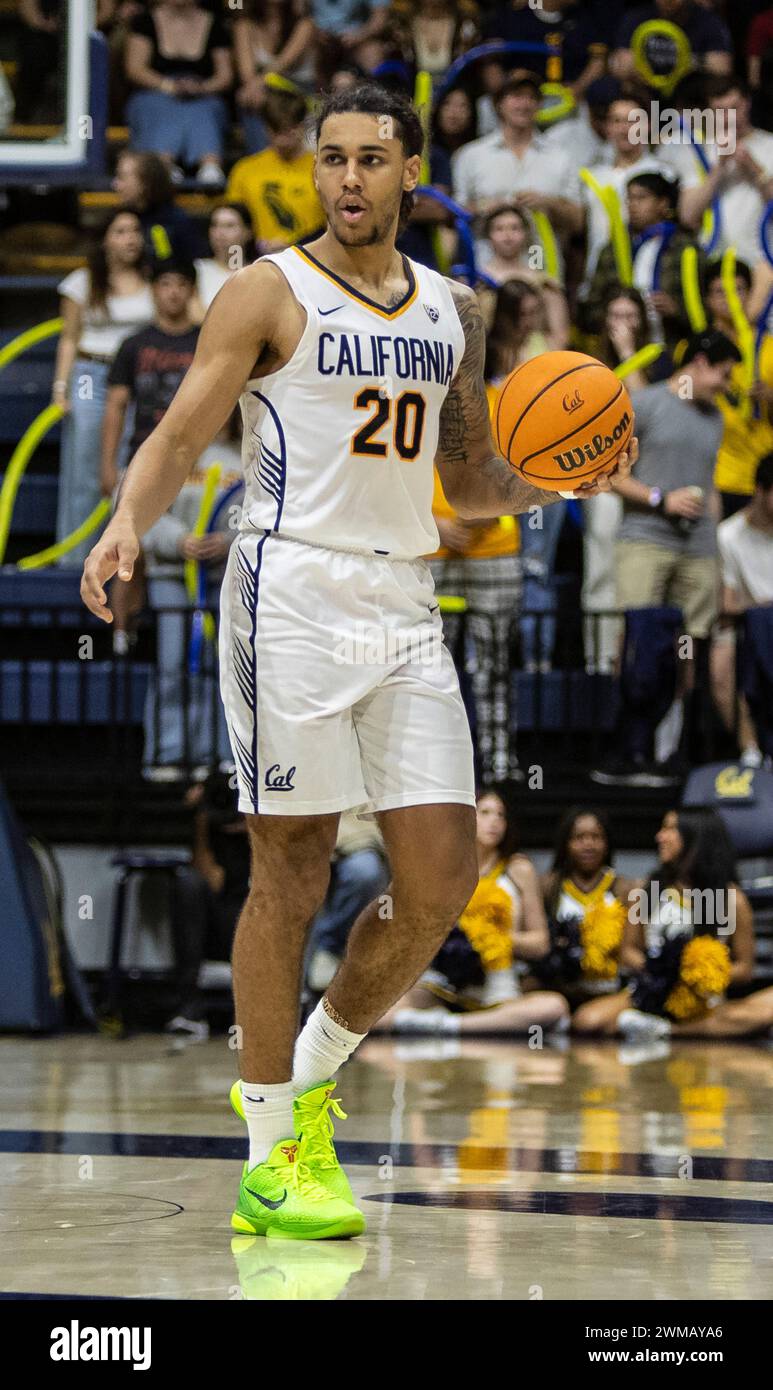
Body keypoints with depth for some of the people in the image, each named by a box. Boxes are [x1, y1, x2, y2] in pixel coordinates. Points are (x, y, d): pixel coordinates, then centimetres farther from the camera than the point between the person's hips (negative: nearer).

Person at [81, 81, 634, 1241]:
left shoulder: (453, 313, 15)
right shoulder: (268, 295, -2)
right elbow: (181, 436, -9)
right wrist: (128, 524, -28)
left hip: (405, 609, 6)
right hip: (294, 599, -6)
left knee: (443, 879, 1)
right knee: (292, 876, -4)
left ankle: (308, 1076, 22)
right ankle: (269, 1163, 4)